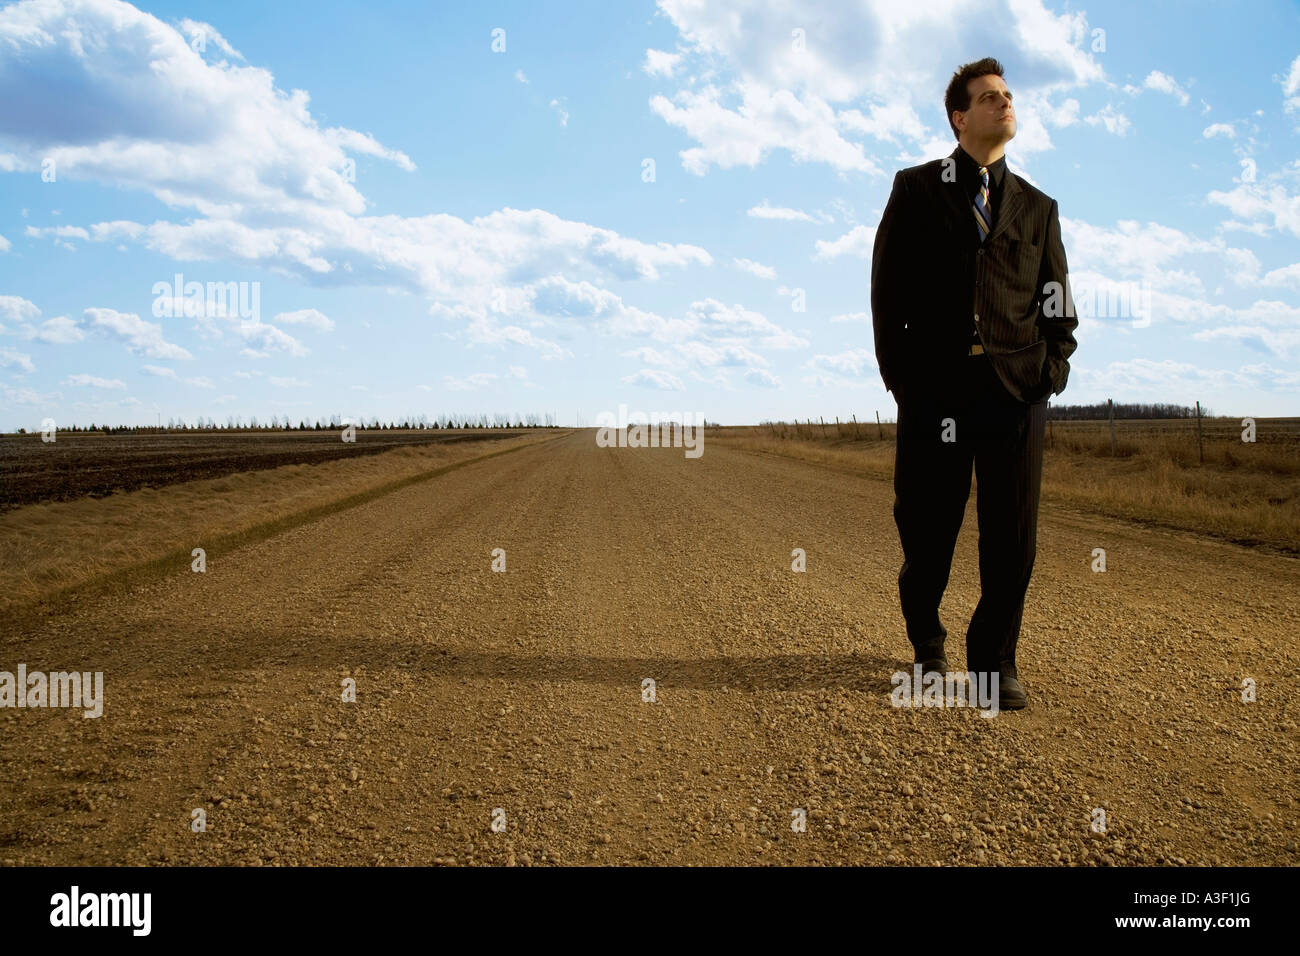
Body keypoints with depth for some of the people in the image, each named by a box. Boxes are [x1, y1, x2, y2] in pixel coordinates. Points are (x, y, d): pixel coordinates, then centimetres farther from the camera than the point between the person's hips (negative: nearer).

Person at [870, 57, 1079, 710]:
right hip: (935, 388, -2)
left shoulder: (1037, 208, 18)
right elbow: (888, 288, 5)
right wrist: (898, 375, -2)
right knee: (927, 535, 4)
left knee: (1013, 539, -2)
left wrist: (1053, 367, 2)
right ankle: (928, 646, 29)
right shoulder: (916, 190, 9)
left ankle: (995, 662, 15)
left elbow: (1057, 301, 17)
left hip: (1016, 388, 2)